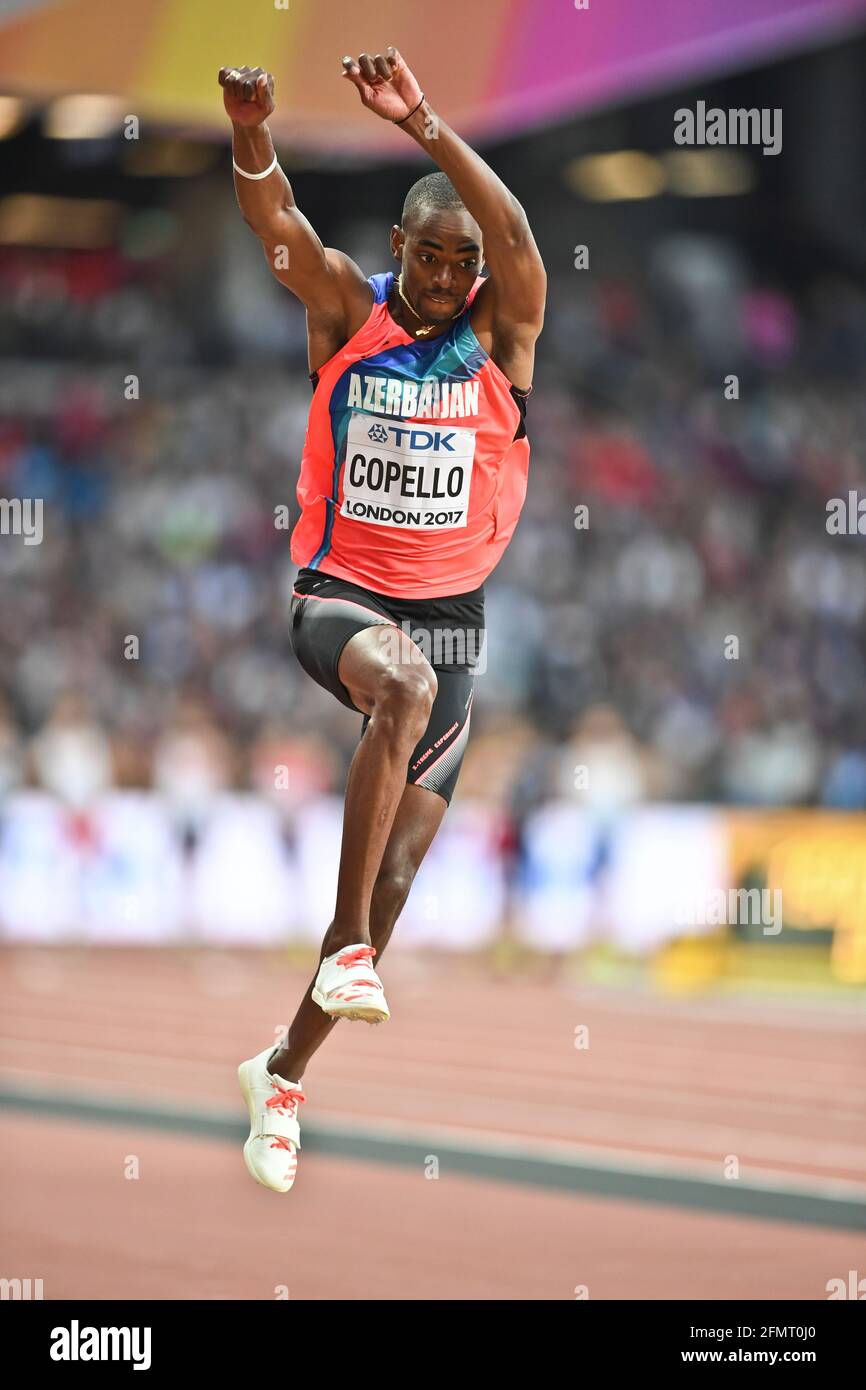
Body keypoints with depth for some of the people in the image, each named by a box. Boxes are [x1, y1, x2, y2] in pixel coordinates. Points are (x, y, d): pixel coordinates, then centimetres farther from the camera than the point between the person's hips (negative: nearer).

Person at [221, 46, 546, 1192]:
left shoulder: (500, 331, -2)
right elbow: (278, 227, -20)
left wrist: (427, 128, -37)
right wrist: (253, 138, -42)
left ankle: (283, 1074, 20)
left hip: (450, 611, 2)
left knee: (399, 868, 3)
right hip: (341, 592, -2)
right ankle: (348, 946, -34)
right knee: (404, 687, -38)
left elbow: (516, 237, -23)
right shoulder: (348, 313, -1)